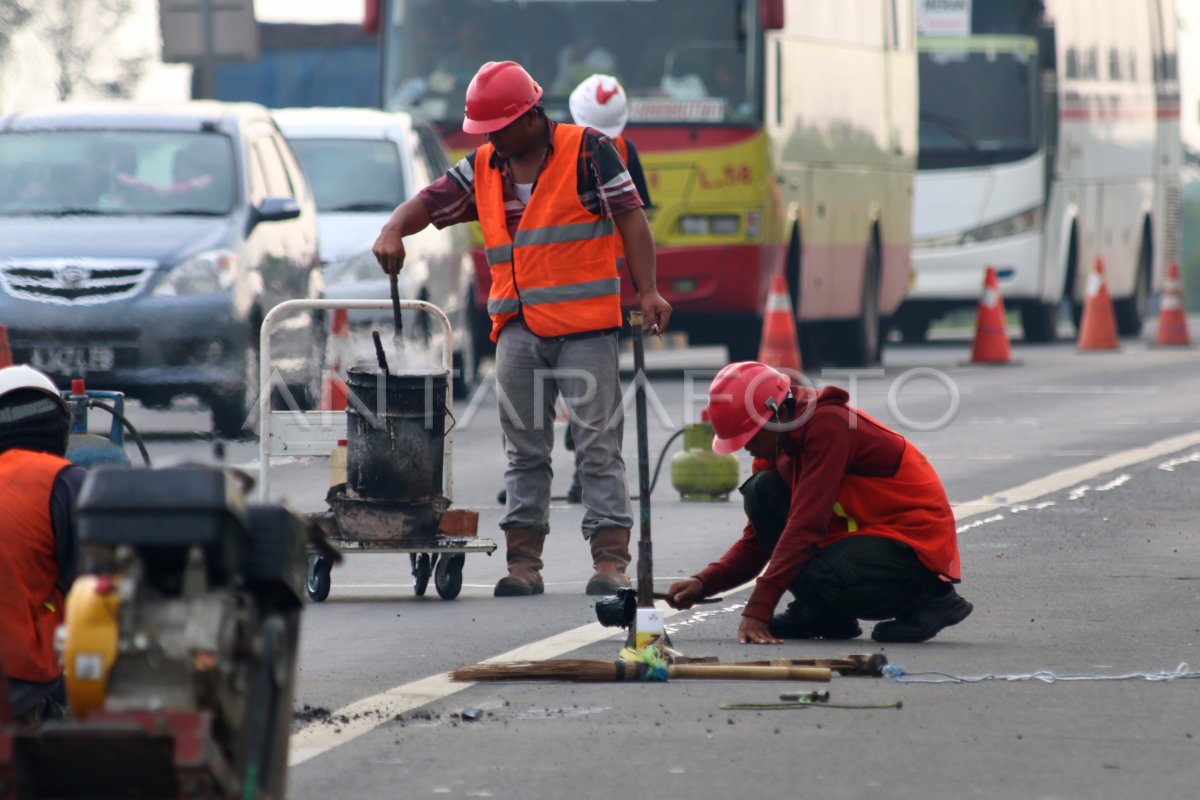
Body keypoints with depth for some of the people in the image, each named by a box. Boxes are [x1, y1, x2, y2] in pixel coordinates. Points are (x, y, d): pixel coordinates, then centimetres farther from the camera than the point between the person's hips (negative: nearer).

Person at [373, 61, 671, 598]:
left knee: (599, 446, -4)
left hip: (586, 327, -5)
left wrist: (647, 291, -13)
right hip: (518, 327, 5)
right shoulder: (482, 168, 14)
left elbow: (630, 217, -4)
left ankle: (610, 558, -5)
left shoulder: (587, 152, -1)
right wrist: (394, 231, -11)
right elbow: (430, 204, 13)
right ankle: (523, 560, 8)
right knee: (524, 450, 6)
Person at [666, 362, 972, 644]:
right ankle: (823, 617, 0)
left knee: (817, 583, -34)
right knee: (761, 490, -5)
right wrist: (703, 583, -9)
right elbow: (755, 544, 9)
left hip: (918, 544, -9)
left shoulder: (829, 425, -22)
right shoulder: (776, 447, 6)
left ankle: (928, 601, -6)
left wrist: (758, 609, -31)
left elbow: (805, 524, -28)